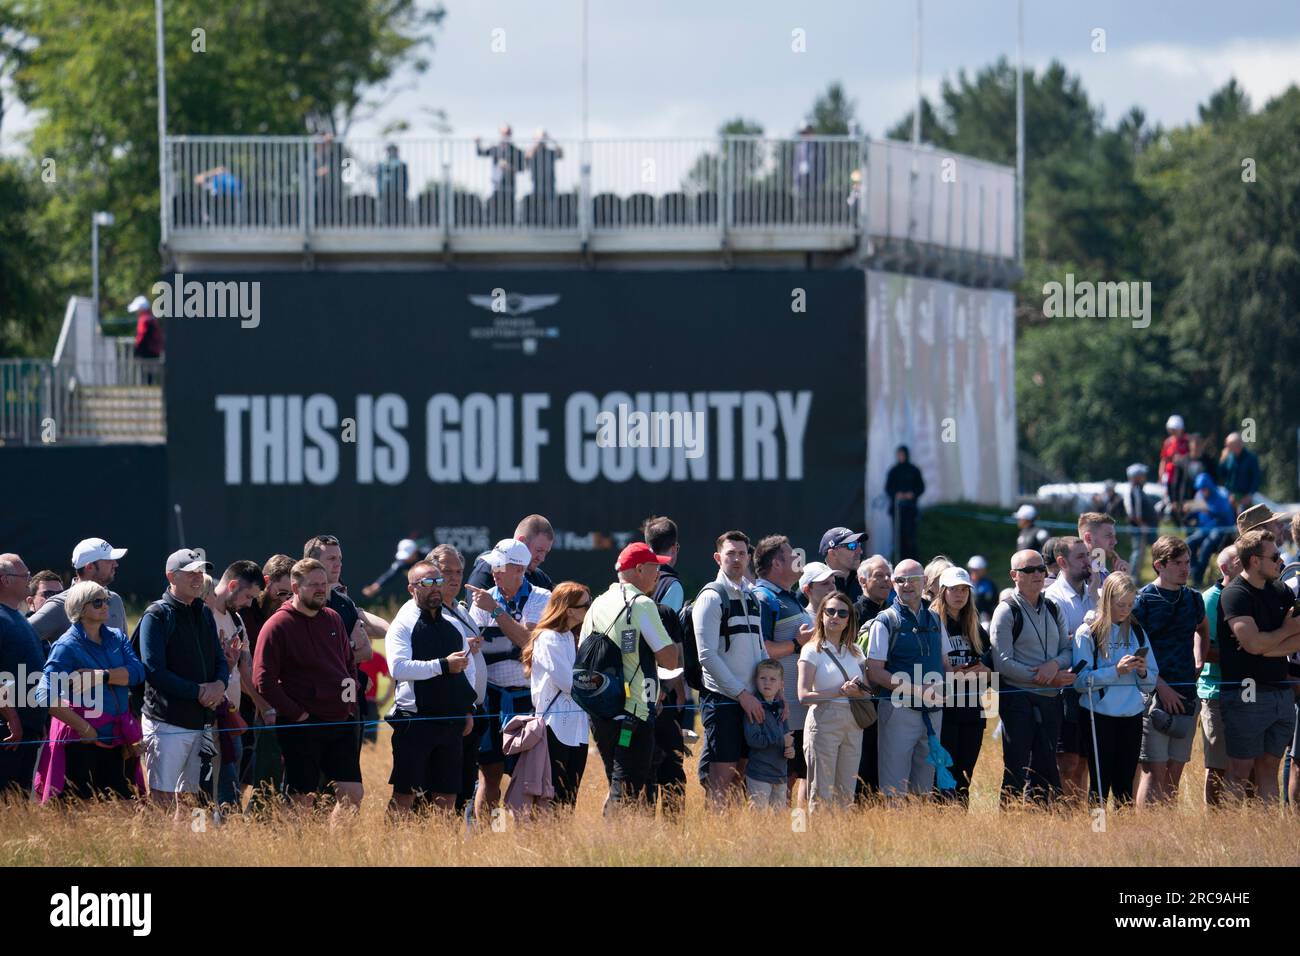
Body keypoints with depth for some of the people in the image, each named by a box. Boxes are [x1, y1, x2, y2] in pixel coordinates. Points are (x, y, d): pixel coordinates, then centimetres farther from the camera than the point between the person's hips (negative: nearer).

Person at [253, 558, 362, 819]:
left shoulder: (333, 619, 13)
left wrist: (351, 701, 11)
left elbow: (350, 663, 26)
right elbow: (263, 680, -12)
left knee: (353, 794, 1)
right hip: (302, 728, -6)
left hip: (341, 722, 6)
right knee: (304, 800, -4)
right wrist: (297, 714, -13)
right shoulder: (278, 626, -7)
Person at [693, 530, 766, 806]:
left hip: (749, 701, 7)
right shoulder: (711, 597, -7)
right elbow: (707, 656, -14)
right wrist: (742, 694, -15)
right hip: (722, 700, -7)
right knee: (721, 779, -8)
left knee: (741, 777, 9)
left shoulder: (751, 597, 16)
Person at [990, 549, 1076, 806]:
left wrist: (1055, 664, -10)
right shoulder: (1007, 612, -5)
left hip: (1051, 699, 6)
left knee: (1046, 771, 7)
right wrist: (1043, 678, -13)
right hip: (1018, 699, -6)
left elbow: (1068, 649, 14)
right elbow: (1002, 663, -12)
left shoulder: (1052, 609, 14)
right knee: (1016, 773, -6)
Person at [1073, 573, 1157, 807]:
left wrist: (1142, 672, -8)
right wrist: (1116, 671, -20)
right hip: (1099, 717, -4)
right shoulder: (1088, 632, -2)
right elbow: (1080, 680, -12)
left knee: (1124, 786, 5)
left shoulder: (1136, 632, 12)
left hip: (1132, 718, 4)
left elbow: (1151, 684, 14)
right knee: (1100, 785, -2)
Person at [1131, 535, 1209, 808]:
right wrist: (1161, 687, -15)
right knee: (1155, 772, -9)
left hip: (1186, 695, 6)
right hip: (1154, 694, -6)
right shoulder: (1143, 600, -7)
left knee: (1175, 773, 7)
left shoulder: (1192, 599, 12)